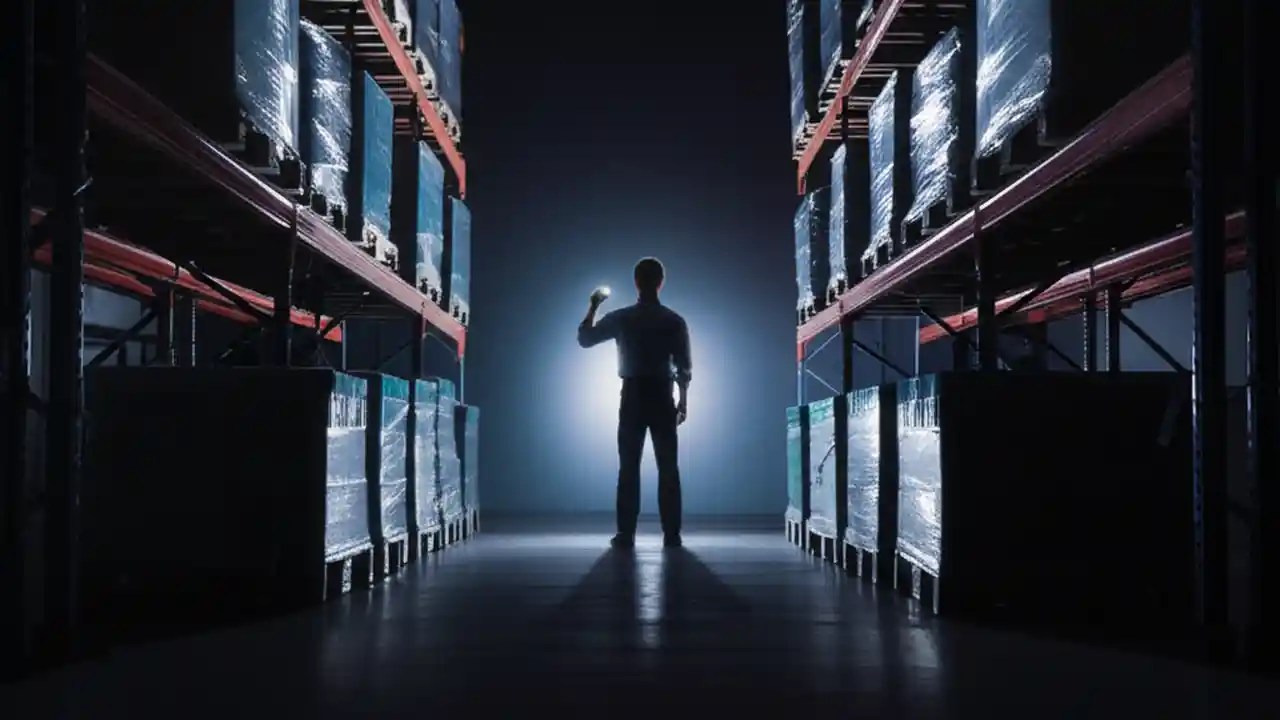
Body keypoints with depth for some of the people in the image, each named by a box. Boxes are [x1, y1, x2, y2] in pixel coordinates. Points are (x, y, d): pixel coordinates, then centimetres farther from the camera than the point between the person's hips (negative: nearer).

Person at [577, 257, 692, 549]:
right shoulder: (674, 321, -2)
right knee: (668, 468, 4)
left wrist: (593, 306, 20)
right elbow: (683, 366, -1)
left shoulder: (621, 318, -2)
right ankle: (671, 534, 1)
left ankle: (626, 534, -1)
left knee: (629, 467, 3)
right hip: (662, 397, 0)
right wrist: (683, 400, 10)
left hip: (633, 397, 0)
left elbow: (584, 338, 9)